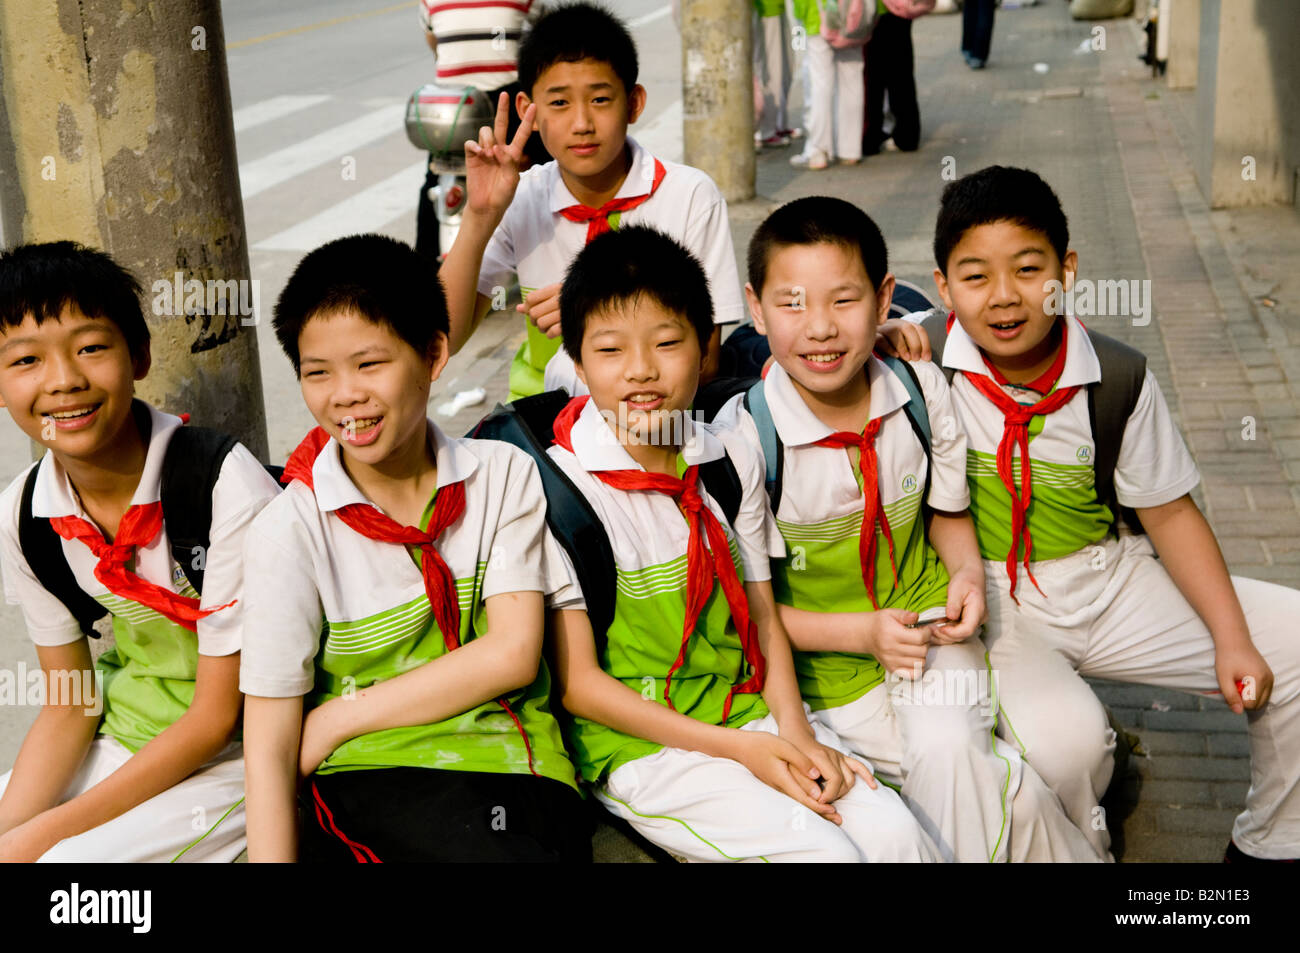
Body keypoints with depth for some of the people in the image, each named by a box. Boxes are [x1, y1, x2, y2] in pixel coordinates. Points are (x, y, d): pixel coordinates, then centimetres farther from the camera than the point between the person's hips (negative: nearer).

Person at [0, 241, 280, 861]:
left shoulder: (229, 490, -24)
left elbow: (216, 717, -17)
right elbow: (69, 707, 3)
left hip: (236, 755, -5)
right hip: (126, 740, 6)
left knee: (66, 859, -24)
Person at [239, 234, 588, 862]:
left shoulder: (504, 475, 6)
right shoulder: (288, 530, -2)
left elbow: (513, 654, -2)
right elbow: (269, 746, -3)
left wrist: (339, 718, -5)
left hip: (510, 764, 2)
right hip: (367, 780, -2)